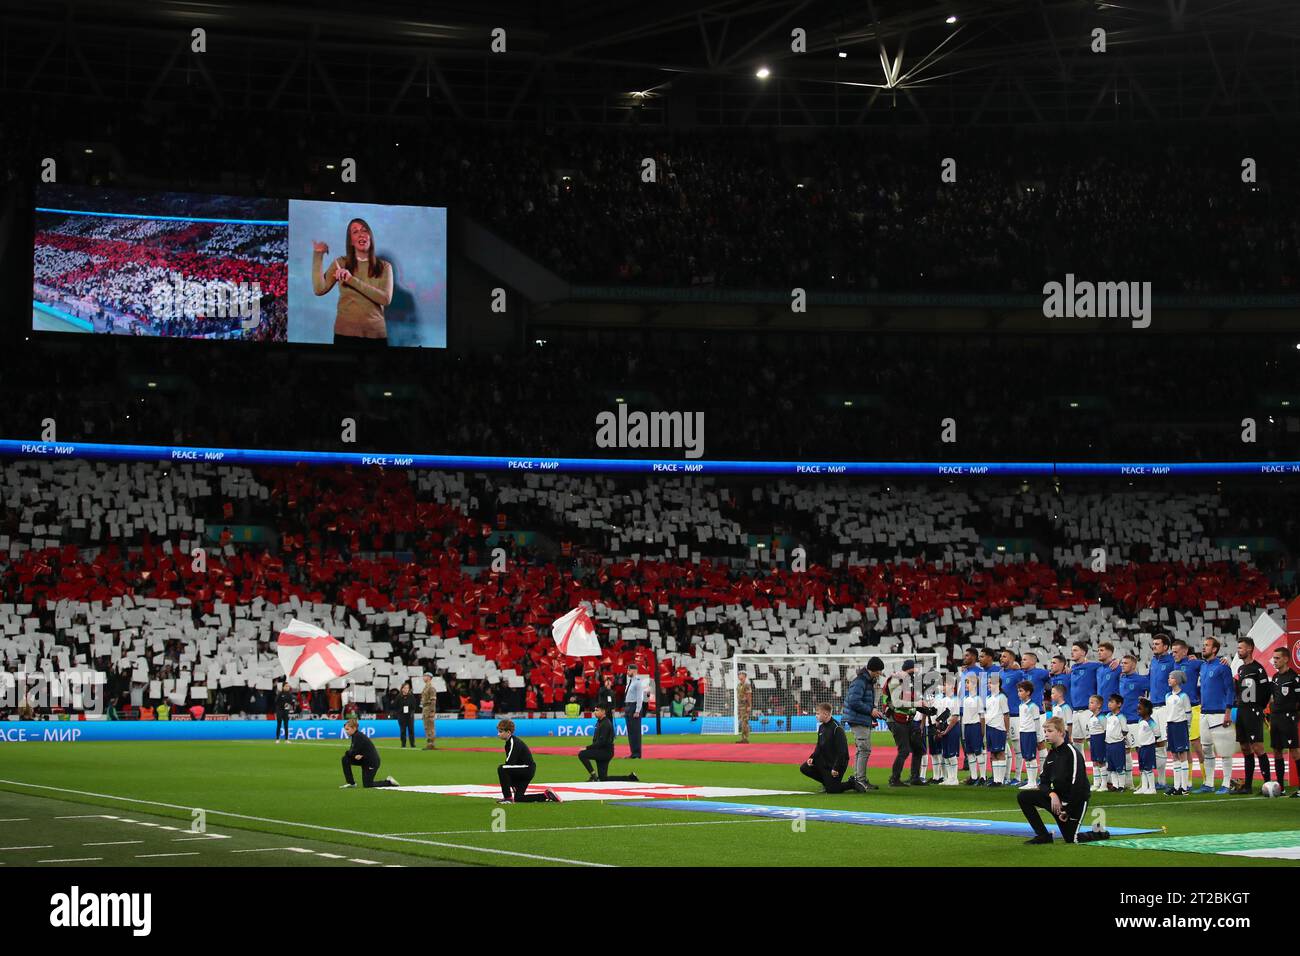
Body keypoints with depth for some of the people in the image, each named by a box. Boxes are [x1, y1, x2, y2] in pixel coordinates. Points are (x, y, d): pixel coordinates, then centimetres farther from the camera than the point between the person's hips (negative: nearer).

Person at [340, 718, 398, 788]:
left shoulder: (358, 736, -23)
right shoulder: (355, 735, 6)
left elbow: (353, 752, -24)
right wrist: (356, 755, -16)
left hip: (372, 762, -9)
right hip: (364, 760, 9)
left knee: (367, 785, -3)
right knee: (345, 759, -3)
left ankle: (389, 782, 10)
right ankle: (351, 783, 4)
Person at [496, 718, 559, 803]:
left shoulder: (513, 743, -19)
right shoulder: (509, 742, 11)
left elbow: (510, 763, -25)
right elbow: (511, 763, 14)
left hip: (527, 769, -10)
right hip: (525, 771, 10)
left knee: (501, 769, -22)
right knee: (518, 798, 11)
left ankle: (508, 797, -16)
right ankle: (546, 795, 18)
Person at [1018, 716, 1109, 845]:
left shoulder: (1072, 753, -17)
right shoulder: (1051, 754, 7)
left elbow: (1077, 786, -21)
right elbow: (1044, 783, 7)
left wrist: (1067, 810, -19)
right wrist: (1052, 794, -17)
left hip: (1075, 801, -7)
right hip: (1056, 797, 7)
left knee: (1071, 839, -6)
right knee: (1022, 797, -10)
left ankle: (1101, 833, 22)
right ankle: (1043, 835, -4)